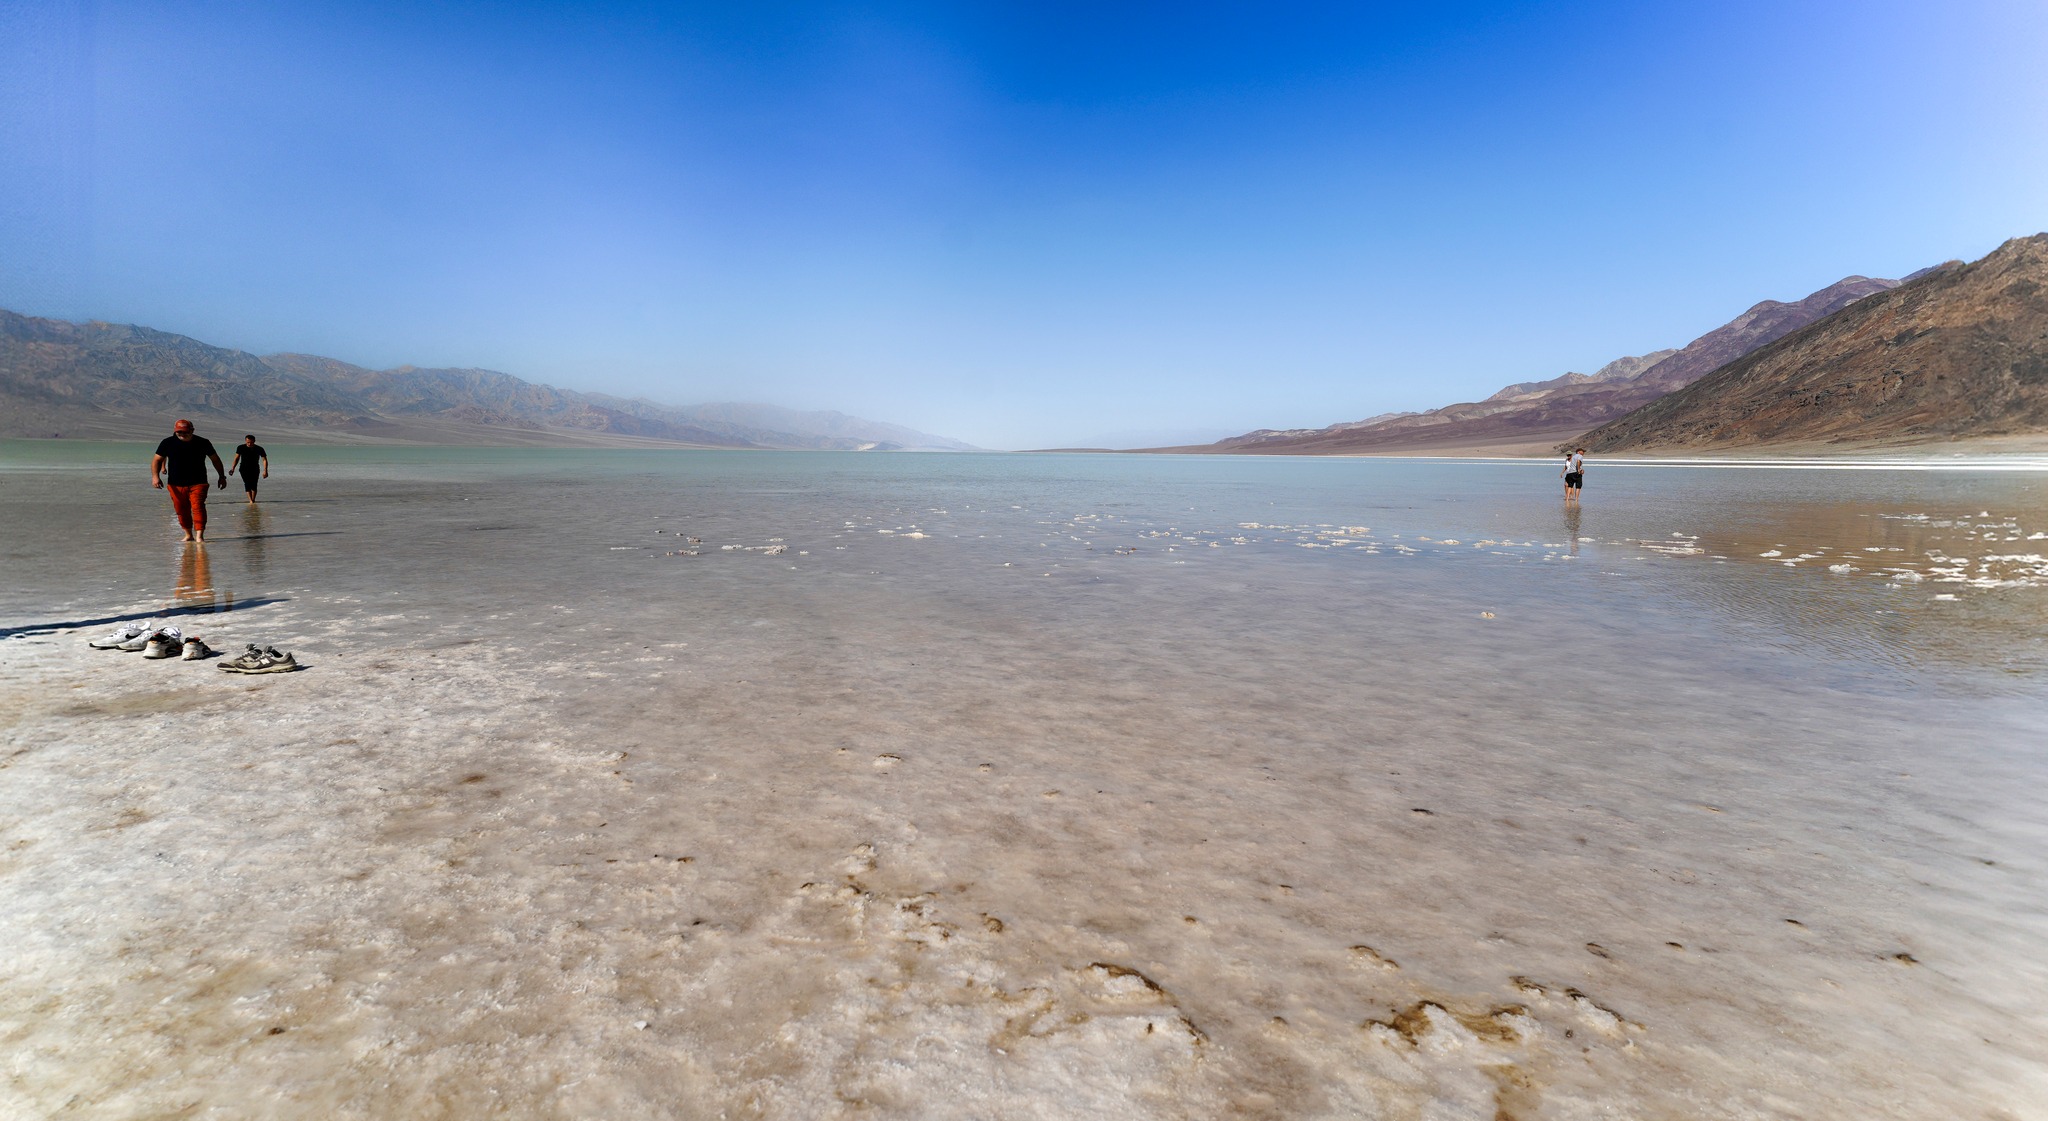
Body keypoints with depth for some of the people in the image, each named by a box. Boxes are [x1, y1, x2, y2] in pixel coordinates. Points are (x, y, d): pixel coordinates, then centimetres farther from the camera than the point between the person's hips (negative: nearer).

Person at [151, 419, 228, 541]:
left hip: (198, 483, -2)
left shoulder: (203, 443, 0)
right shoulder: (168, 443, 1)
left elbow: (215, 459, 12)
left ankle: (199, 536, -22)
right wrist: (155, 476, -10)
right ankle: (188, 535, 24)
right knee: (181, 511, 9)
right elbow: (157, 460, 5)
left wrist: (222, 476, 14)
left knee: (198, 507, -17)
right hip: (176, 485, 2)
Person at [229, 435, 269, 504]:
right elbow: (237, 458, 3)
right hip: (244, 469, 0)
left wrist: (265, 471, -21)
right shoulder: (240, 448, -6)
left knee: (254, 485, -3)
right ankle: (250, 501, -25)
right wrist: (233, 468, -5)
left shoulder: (259, 449, -10)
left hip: (254, 469, 0)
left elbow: (264, 460, -10)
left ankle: (253, 501, 10)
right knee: (247, 483, -17)